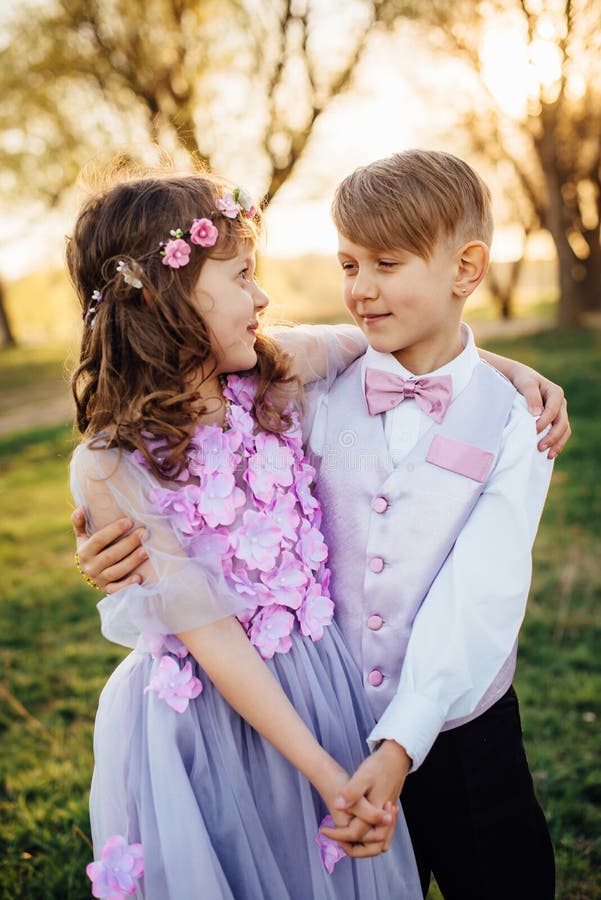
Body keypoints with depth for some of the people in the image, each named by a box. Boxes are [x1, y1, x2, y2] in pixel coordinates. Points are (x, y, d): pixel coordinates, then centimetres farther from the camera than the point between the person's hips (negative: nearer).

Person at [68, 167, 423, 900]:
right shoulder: (111, 469, -21)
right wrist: (323, 769, -20)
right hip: (210, 716, -4)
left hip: (321, 682, 5)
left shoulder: (274, 379, -9)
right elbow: (210, 637, -21)